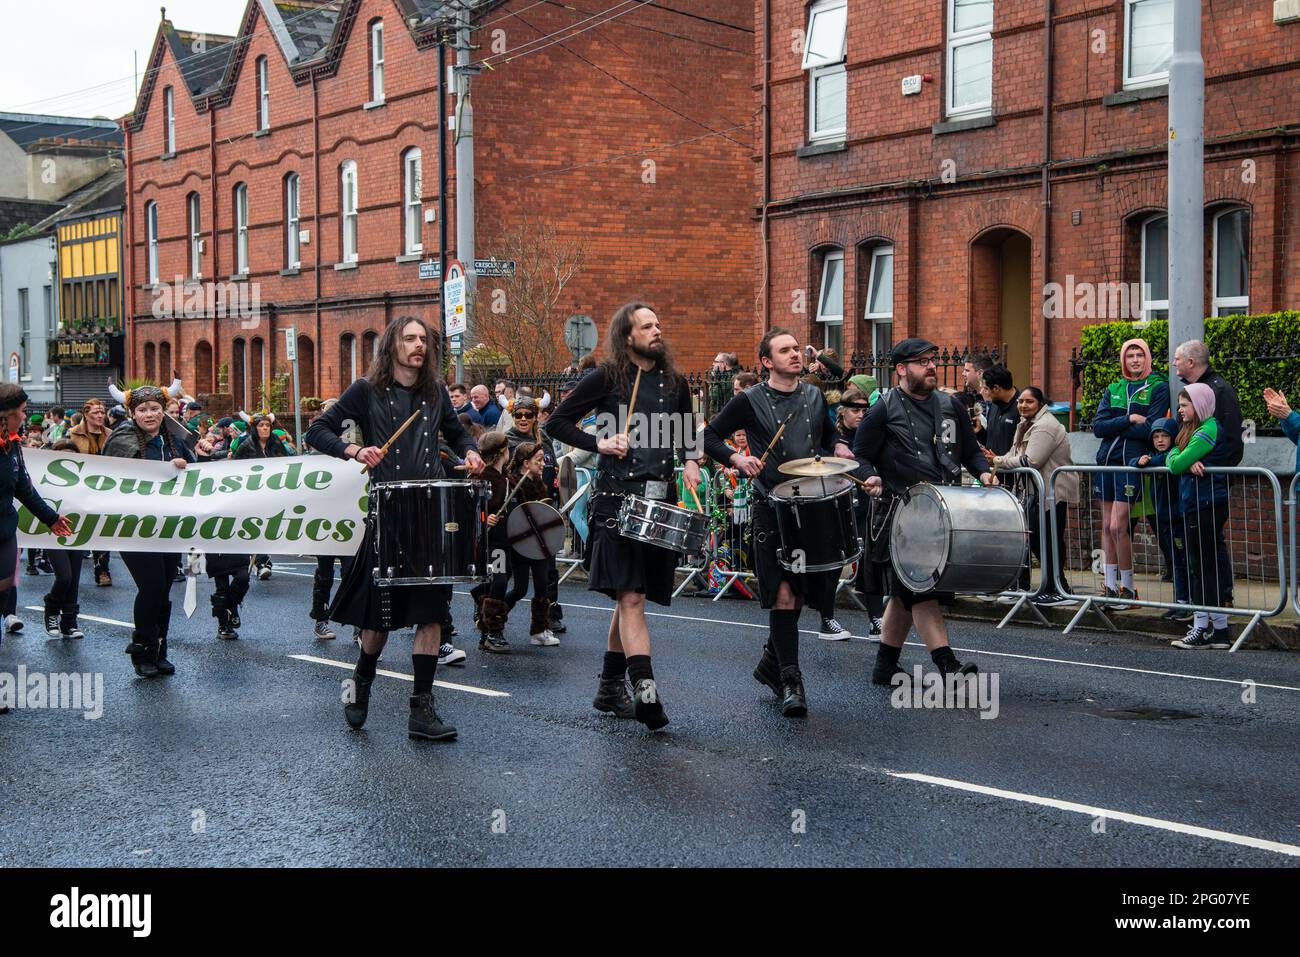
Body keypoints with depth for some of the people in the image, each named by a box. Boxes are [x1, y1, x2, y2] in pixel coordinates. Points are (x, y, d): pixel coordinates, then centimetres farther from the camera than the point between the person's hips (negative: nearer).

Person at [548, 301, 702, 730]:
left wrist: (691, 461, 6)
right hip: (617, 496, -5)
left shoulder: (674, 382, 13)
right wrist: (598, 442, -11)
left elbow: (687, 434, 26)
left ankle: (611, 686, 25)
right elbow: (558, 423, 2)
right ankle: (646, 691, -21)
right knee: (631, 595, -13)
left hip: (660, 499, 5)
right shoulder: (606, 377, -1)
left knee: (631, 595, 13)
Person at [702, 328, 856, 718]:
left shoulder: (814, 395, 10)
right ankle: (790, 681, -6)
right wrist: (737, 459, -15)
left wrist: (838, 447, 5)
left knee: (802, 593, 11)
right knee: (783, 594, -11)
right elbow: (710, 436, 2)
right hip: (772, 507, -5)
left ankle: (770, 663, 30)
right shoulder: (750, 401, -4)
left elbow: (827, 434, 26)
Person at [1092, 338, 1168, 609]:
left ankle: (1128, 587, 1)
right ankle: (1110, 587, 12)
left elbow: (1150, 429, -11)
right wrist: (1129, 419, -10)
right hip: (1107, 459, 5)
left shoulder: (1158, 388, 1)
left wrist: (1114, 428, -5)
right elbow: (1098, 427, 2)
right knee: (1107, 526, 6)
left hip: (1132, 460, -5)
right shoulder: (1112, 390, 15)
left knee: (1118, 526, -11)